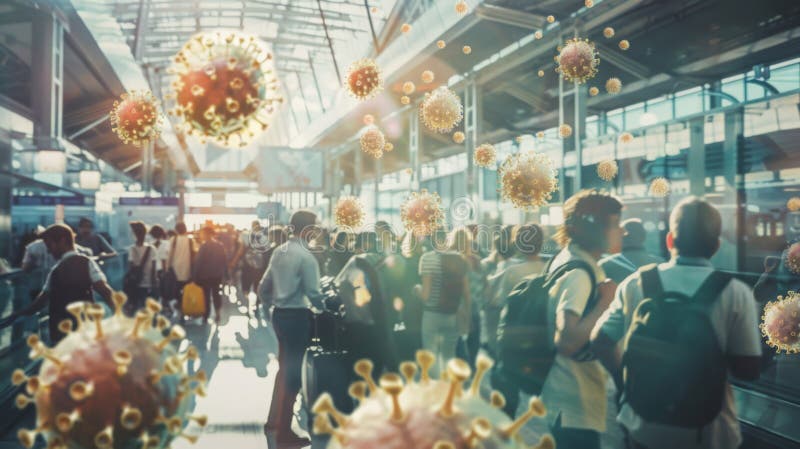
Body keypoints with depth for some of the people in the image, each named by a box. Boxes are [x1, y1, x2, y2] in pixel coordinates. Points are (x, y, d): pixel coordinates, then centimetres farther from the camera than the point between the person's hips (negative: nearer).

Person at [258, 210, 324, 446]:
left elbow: (263, 287, 12)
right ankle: (284, 432, 10)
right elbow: (313, 293, -19)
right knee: (293, 372, 1)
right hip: (298, 317, -8)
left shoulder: (279, 251, 8)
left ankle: (274, 420, 33)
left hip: (280, 314, 8)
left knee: (285, 367, 22)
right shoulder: (306, 257, -16)